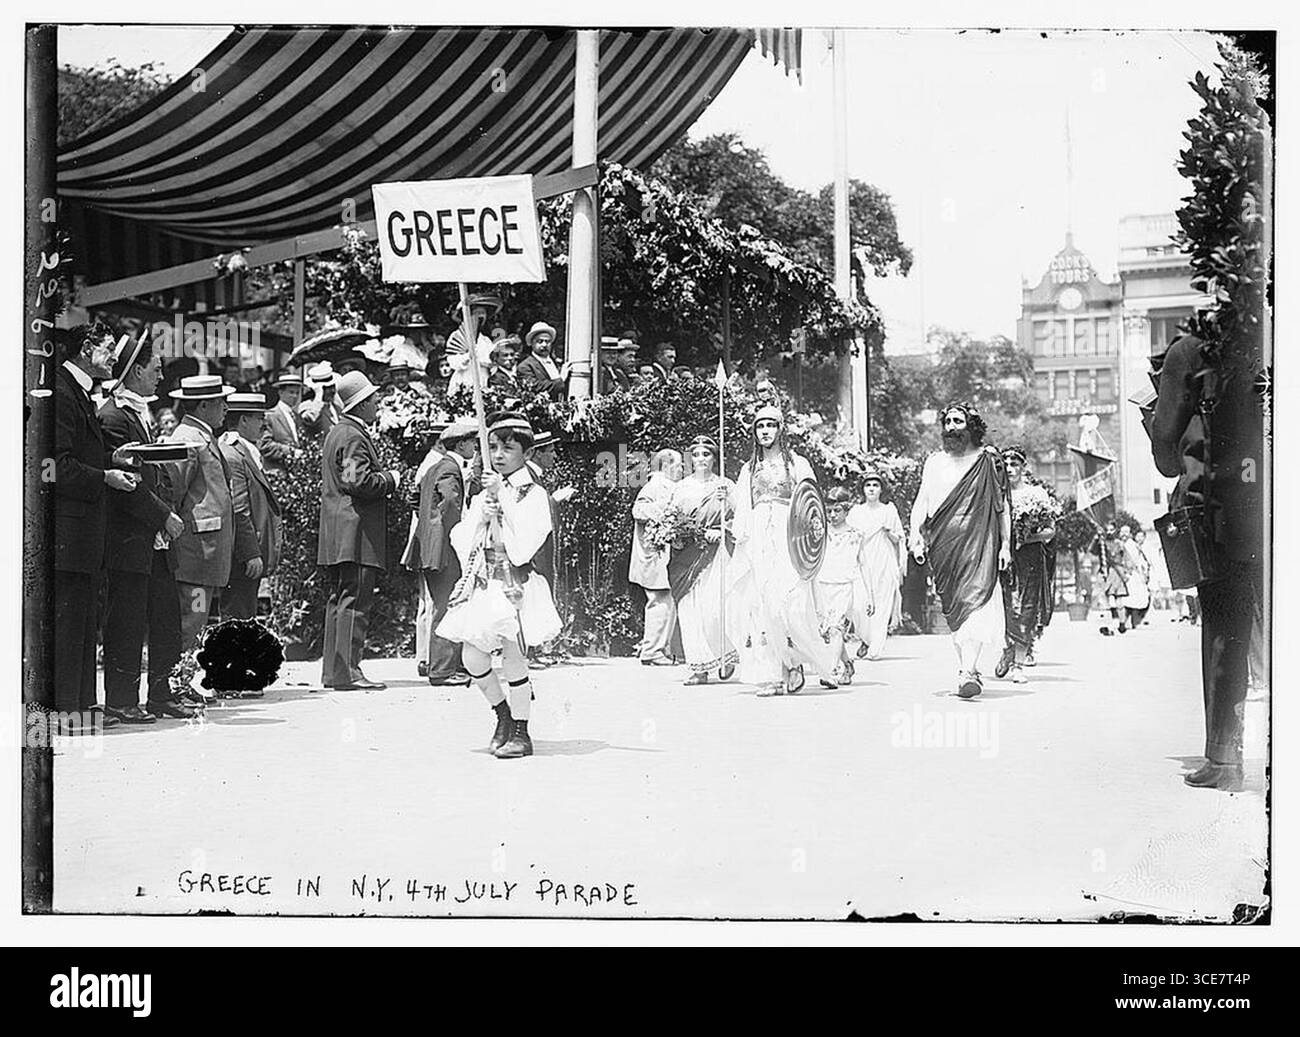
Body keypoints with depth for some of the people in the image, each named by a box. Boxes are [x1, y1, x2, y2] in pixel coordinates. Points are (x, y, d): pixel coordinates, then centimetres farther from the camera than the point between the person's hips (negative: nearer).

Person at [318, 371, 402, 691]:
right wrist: (392, 479, -7)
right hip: (356, 533, -11)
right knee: (354, 601, -10)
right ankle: (347, 672, -11)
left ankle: (333, 670, 16)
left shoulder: (336, 433, 19)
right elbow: (359, 482, -22)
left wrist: (386, 479, 20)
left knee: (340, 599, 13)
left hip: (337, 538, 11)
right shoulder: (353, 437, -13)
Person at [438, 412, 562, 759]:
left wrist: (502, 498, -15)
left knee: (513, 658, -5)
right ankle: (503, 714, 23)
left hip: (515, 584, -6)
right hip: (482, 583, 6)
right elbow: (461, 542, 10)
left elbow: (522, 547, -16)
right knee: (472, 655, 0)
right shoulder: (484, 495, 14)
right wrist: (481, 516, -7)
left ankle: (520, 733, 9)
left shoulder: (533, 495, -4)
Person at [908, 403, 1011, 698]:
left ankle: (968, 672, -24)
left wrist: (1006, 544, 3)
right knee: (953, 608, 5)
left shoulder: (989, 461, 6)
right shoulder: (934, 463, 12)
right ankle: (966, 668, 17)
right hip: (942, 543, 3)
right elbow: (921, 502, 8)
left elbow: (1002, 506, 9)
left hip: (978, 542, -3)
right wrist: (916, 536, -6)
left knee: (974, 599, -17)